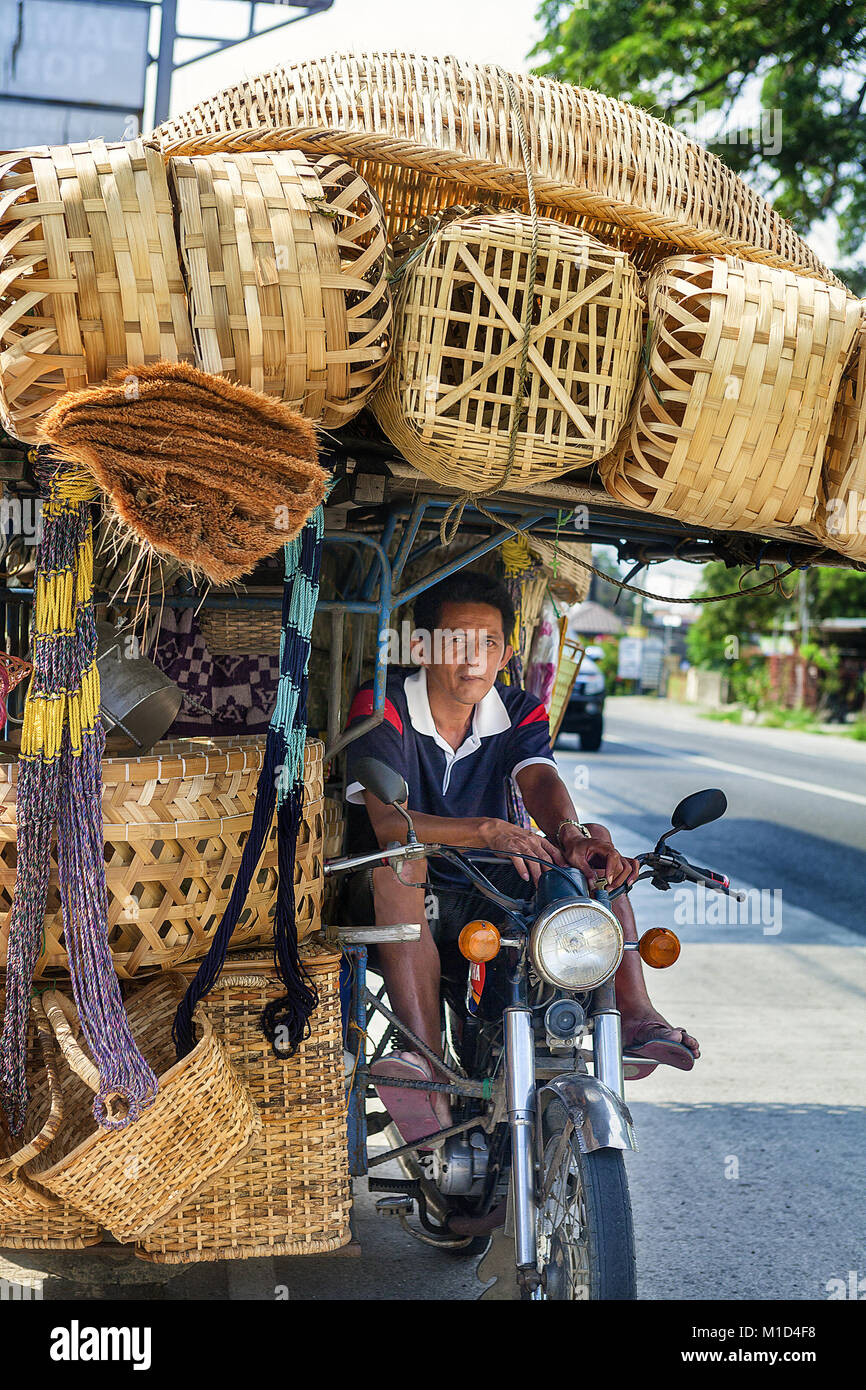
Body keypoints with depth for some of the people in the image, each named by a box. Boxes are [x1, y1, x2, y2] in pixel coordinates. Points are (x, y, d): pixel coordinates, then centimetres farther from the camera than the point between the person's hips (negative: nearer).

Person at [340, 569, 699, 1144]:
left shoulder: (520, 712, 3)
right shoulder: (382, 705, -12)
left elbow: (542, 781, -19)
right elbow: (388, 821, -29)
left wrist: (571, 835, -44)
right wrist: (487, 831, -46)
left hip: (490, 901, 4)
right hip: (407, 903, -4)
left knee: (593, 843, -14)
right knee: (400, 860, -37)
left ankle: (634, 1017, -25)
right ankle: (429, 1065, -49)